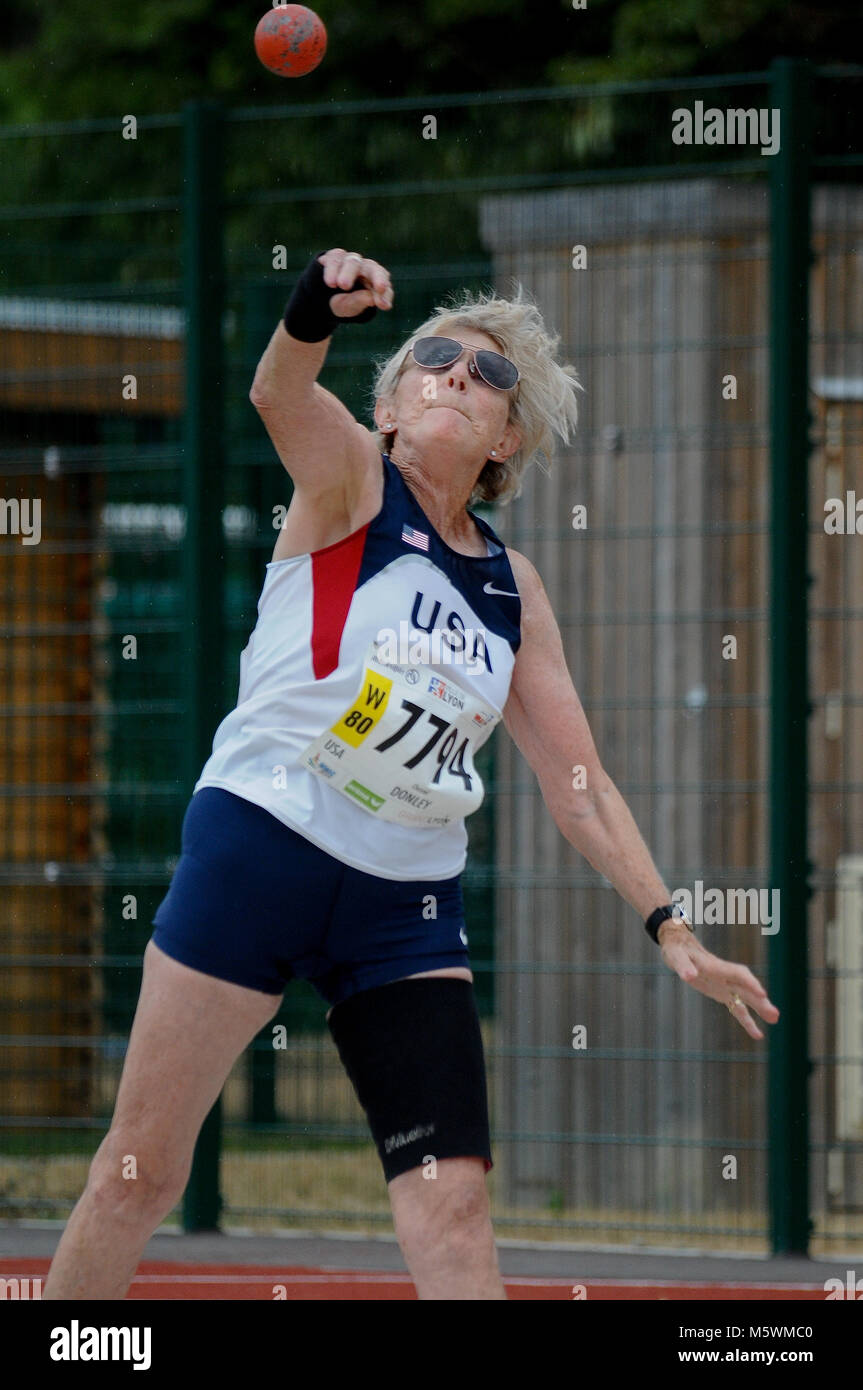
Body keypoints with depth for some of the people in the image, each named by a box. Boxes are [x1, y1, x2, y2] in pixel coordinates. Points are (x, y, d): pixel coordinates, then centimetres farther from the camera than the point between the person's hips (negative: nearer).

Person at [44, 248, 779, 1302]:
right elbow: (279, 394, -25)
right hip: (258, 851, -4)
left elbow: (577, 786, 18)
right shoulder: (348, 481, -1)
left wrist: (667, 925, 9)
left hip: (408, 907, 4)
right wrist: (316, 313, -47)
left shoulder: (514, 592, 12)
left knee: (452, 1201, -8)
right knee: (143, 1169, -1)